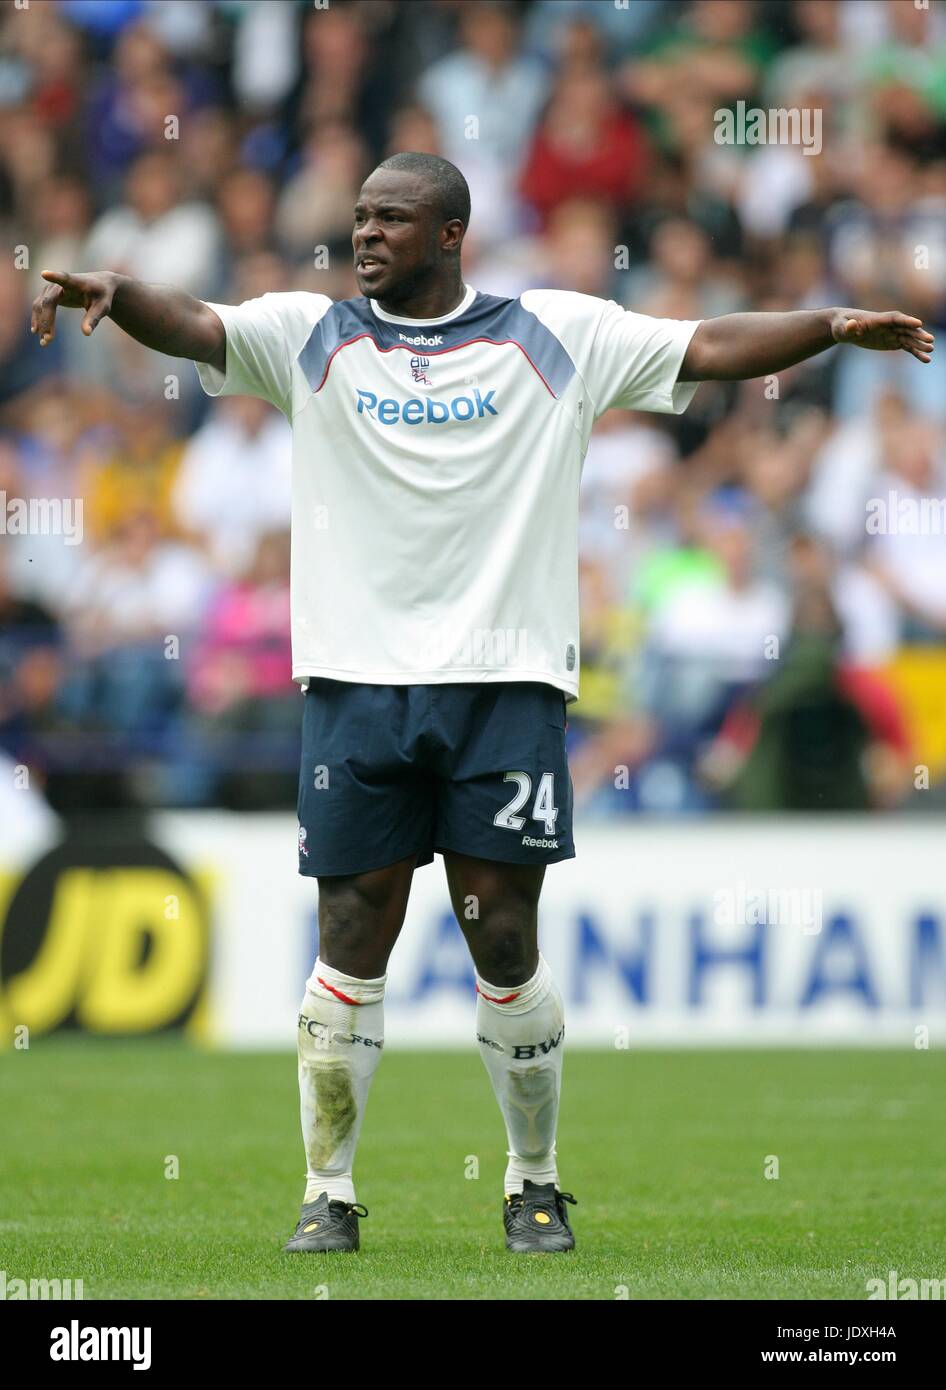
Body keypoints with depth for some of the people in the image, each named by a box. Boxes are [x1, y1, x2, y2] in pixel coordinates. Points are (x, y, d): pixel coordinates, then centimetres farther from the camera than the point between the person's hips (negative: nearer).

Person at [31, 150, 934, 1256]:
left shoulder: (555, 336, 7)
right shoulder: (313, 337, 8)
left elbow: (707, 348, 5)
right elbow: (196, 327, -6)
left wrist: (831, 325, -8)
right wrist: (115, 293, -26)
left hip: (505, 680, -1)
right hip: (356, 679, 1)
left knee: (505, 946, 1)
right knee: (351, 946, 0)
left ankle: (534, 1184, 16)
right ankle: (328, 1193, 9)